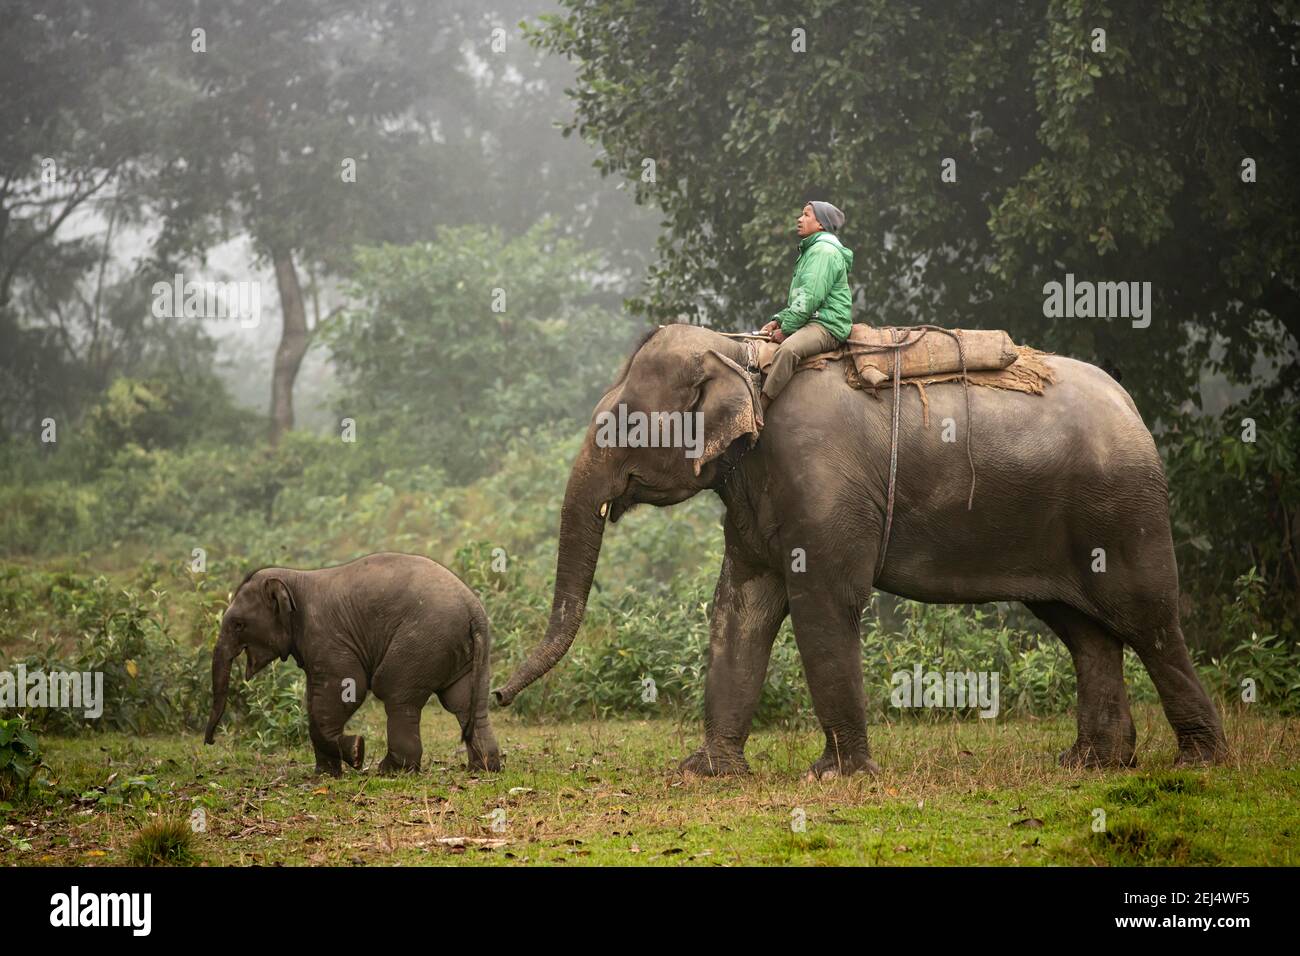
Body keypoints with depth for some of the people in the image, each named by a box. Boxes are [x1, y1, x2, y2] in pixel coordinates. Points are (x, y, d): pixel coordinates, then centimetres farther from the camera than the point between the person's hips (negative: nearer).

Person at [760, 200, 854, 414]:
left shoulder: (824, 251, -10)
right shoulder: (811, 251, 24)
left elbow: (811, 298, -19)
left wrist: (786, 328, -17)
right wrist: (779, 320, 11)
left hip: (828, 326, -11)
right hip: (811, 322, 11)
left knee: (788, 348, -36)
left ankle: (759, 410, -41)